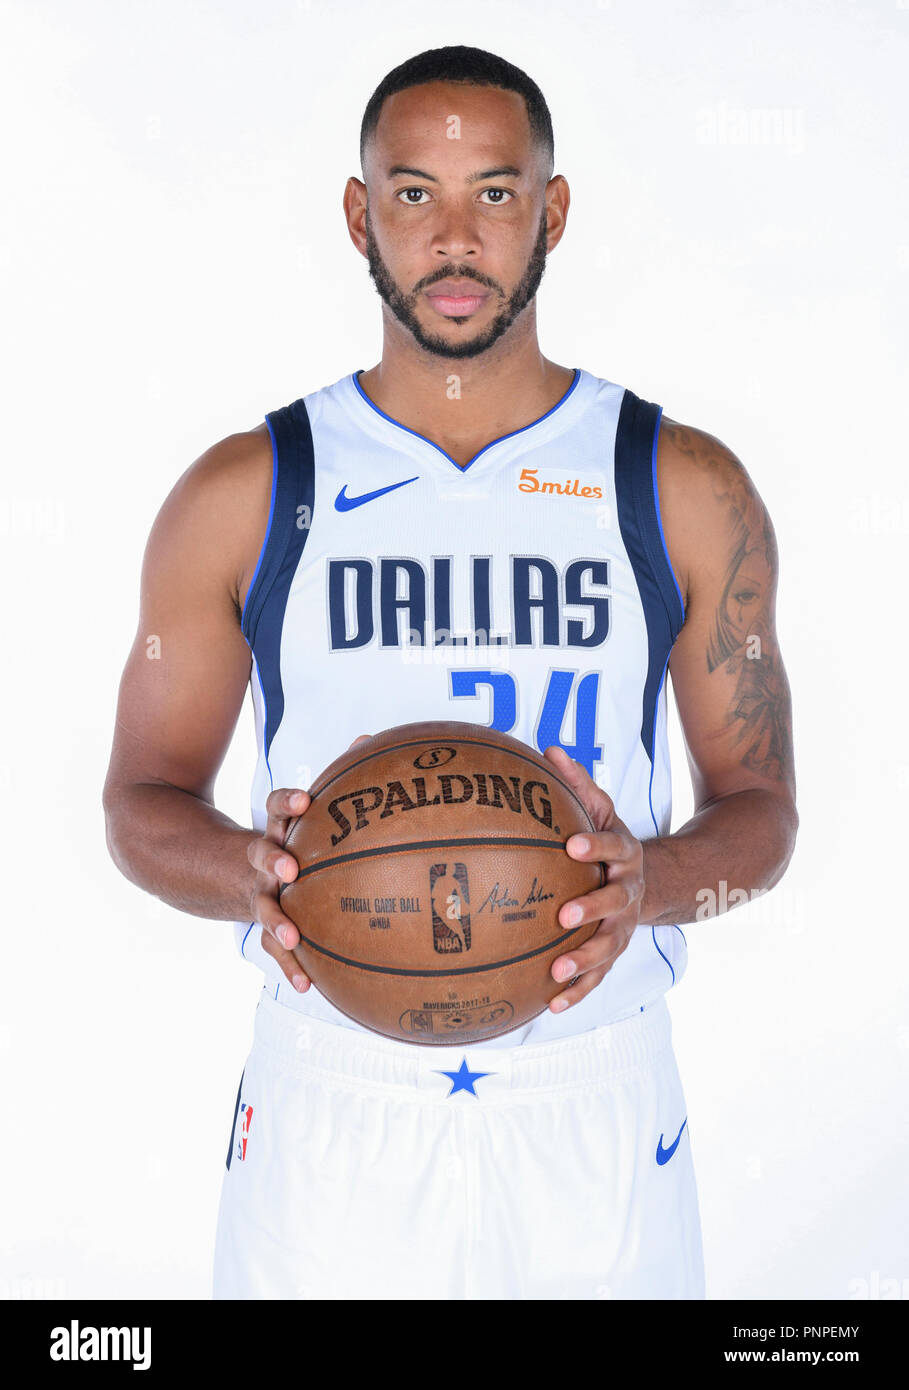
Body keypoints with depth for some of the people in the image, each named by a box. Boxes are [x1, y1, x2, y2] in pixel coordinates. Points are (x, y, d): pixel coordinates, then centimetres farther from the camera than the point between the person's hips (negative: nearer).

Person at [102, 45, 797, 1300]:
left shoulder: (688, 492, -2)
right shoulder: (243, 497, -2)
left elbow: (760, 808, 3)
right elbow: (144, 799, 3)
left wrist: (650, 881, -19)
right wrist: (251, 873, -18)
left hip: (593, 1105, 1)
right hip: (328, 1099, 0)